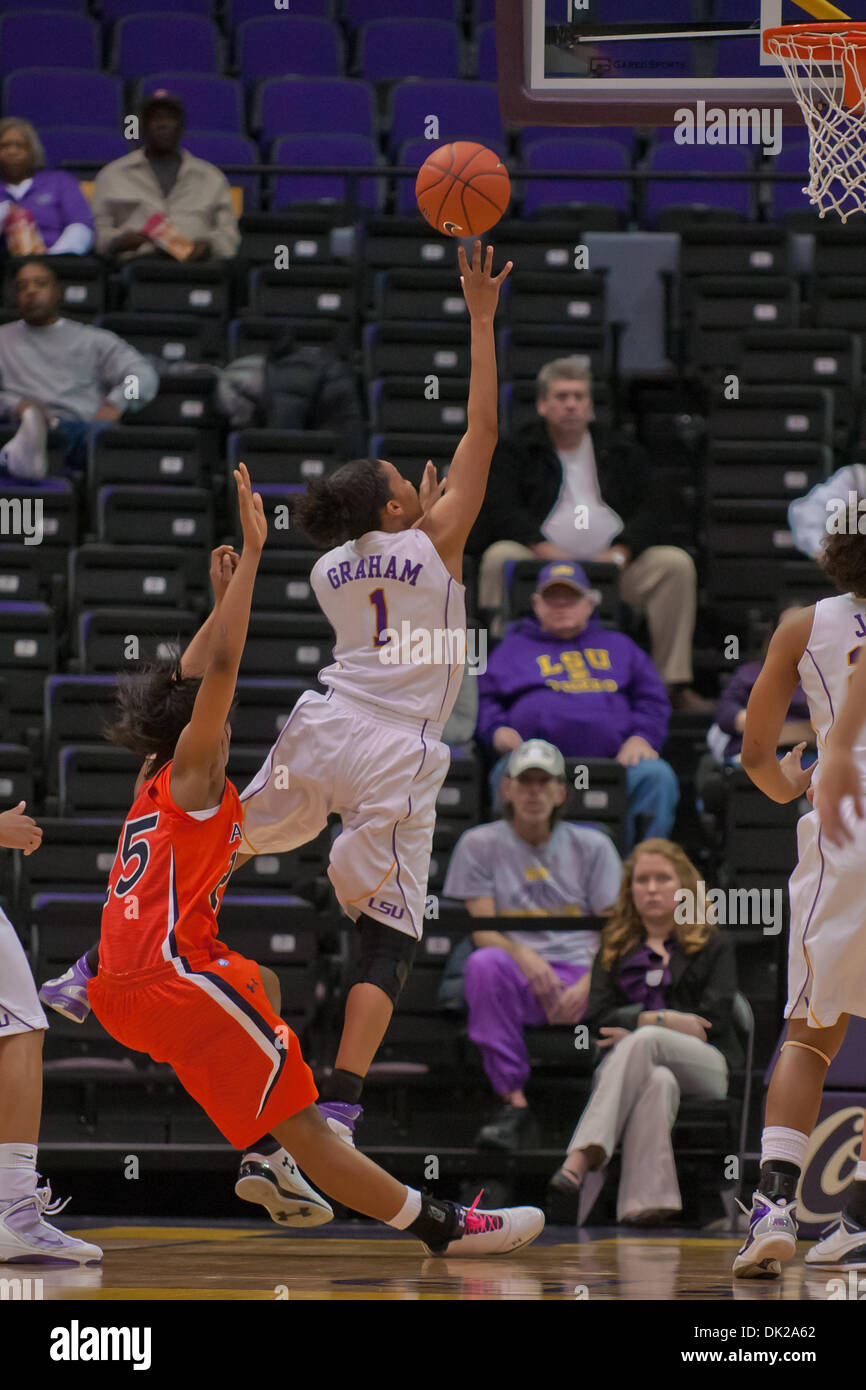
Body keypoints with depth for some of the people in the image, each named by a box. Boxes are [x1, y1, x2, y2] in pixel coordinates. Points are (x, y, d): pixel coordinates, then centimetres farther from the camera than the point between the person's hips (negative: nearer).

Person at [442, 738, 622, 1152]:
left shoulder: (592, 847, 13)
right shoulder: (480, 845, 11)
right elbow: (483, 930, 1)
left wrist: (586, 986, -16)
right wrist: (524, 956, -22)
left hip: (582, 975, 0)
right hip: (519, 979, 0)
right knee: (484, 964, -36)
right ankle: (514, 1104, -36)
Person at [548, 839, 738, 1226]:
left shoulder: (713, 946, 17)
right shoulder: (615, 949, 23)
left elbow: (714, 1018, 2)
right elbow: (597, 1019, 7)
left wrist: (637, 1029, -5)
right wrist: (662, 1019, -10)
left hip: (704, 1069, -1)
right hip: (629, 1064, 1)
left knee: (642, 1041, -37)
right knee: (657, 1081, -39)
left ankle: (583, 1154, -54)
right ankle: (645, 1199, -58)